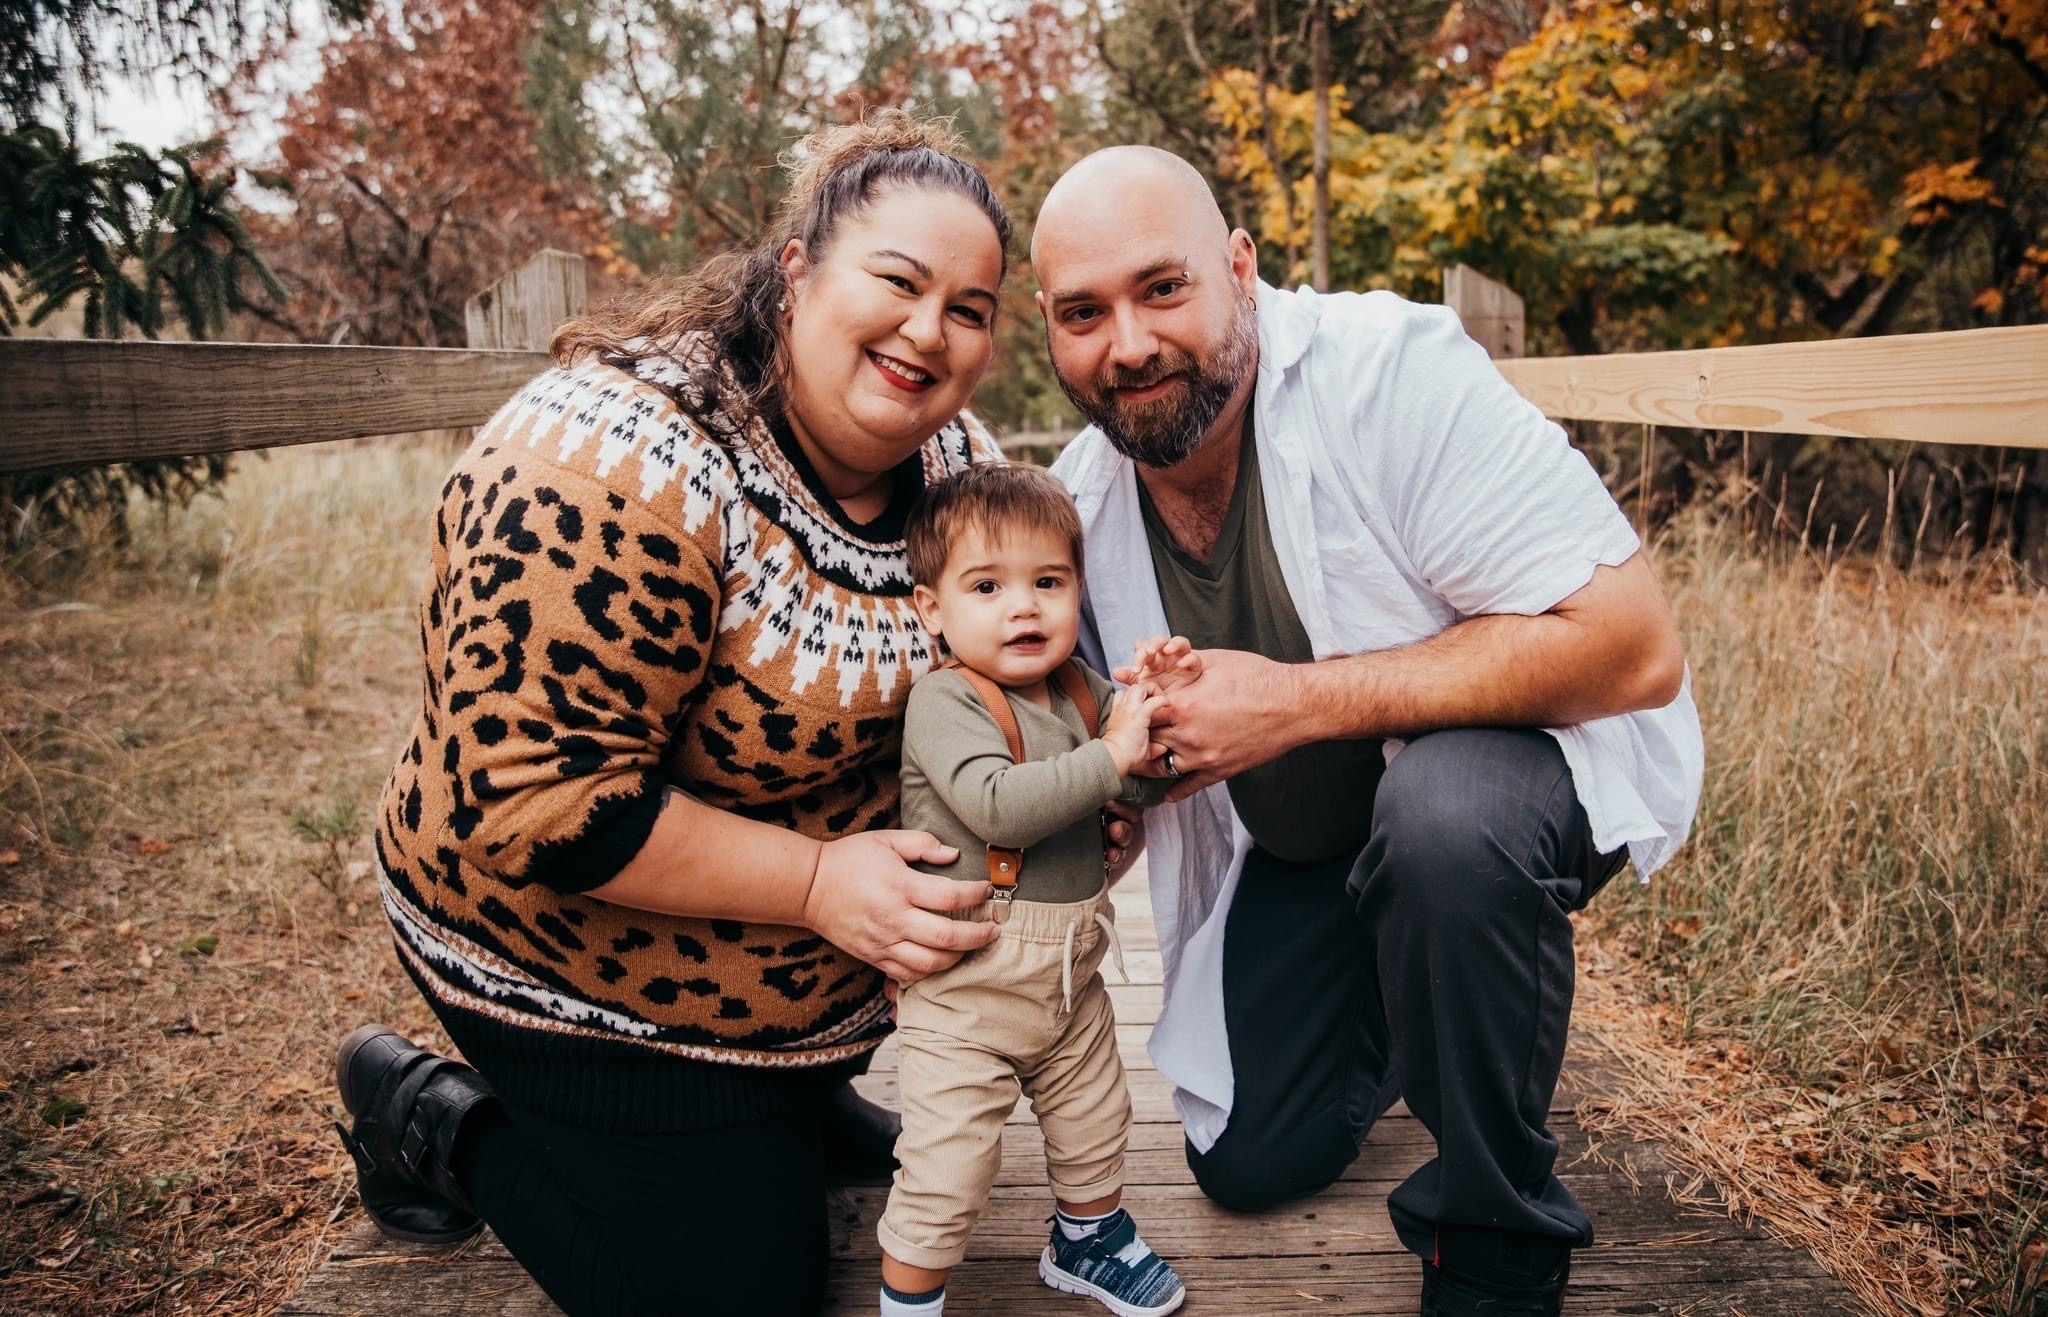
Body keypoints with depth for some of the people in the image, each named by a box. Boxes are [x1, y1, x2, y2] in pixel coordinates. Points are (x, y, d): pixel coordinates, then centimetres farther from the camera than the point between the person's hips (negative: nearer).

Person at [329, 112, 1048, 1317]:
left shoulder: (957, 458, -7)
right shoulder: (623, 465, -31)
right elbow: (534, 798, -32)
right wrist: (816, 881, -32)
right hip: (585, 956, -7)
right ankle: (436, 1123, 19)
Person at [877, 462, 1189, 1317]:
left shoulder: (1080, 689, 3)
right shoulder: (942, 703, -18)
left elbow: (1142, 788, 2)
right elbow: (997, 805, -33)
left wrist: (1152, 706, -16)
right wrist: (1108, 756, -30)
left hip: (1070, 973, 7)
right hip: (965, 984, -7)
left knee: (1095, 1123, 25)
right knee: (945, 1168, 1)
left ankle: (1087, 1240, 51)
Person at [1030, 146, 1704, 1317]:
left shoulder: (1394, 371, -28)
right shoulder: (1077, 504, -11)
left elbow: (1636, 647, -33)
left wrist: (1299, 700, -34)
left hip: (1516, 754, -5)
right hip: (1299, 848, 5)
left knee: (1442, 819, -40)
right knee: (1248, 1163, 9)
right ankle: (1404, 1011, 38)